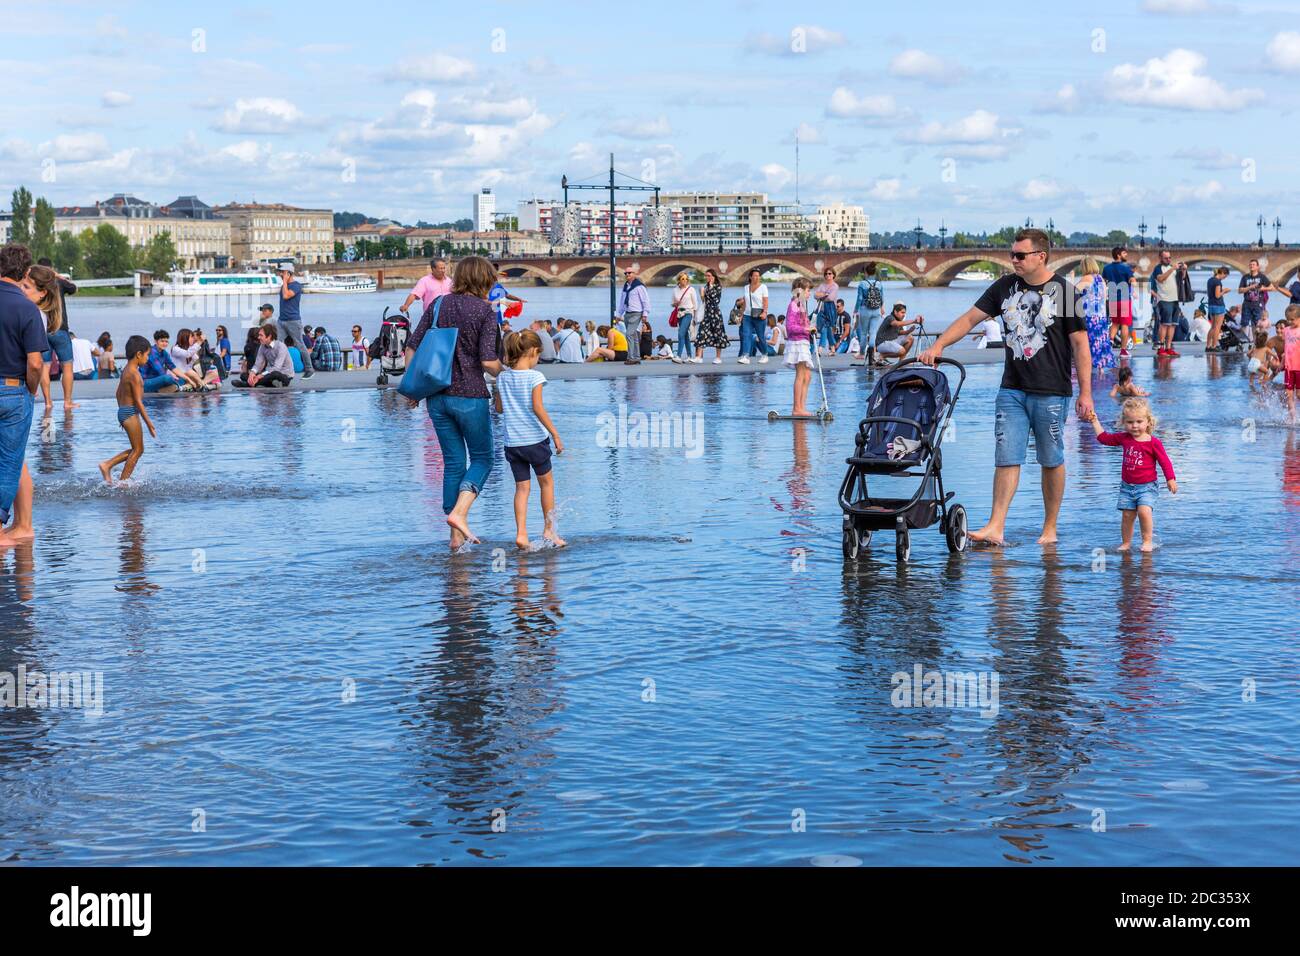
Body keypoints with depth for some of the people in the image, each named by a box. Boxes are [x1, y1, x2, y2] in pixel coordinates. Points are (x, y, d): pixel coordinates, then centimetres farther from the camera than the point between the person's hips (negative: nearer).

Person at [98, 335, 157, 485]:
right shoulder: (134, 374, -18)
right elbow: (138, 401, -19)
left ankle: (107, 465, 12)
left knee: (137, 449, 15)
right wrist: (149, 422, -17)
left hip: (122, 411, 10)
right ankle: (122, 481, 1)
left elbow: (119, 393, 19)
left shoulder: (126, 370, 12)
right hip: (131, 413, -10)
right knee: (137, 449, -1)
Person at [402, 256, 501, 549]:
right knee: (482, 458, 11)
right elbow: (488, 362, -16)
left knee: (453, 462, 12)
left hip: (437, 396, 5)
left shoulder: (439, 305, 7)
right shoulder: (486, 312, -7)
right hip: (470, 396, -5)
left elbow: (412, 348, 5)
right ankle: (459, 513, -10)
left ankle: (457, 536, 13)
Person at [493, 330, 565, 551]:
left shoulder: (502, 377, 4)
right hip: (535, 439, -4)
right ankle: (549, 530, 21)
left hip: (512, 442, 4)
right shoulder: (534, 376, -12)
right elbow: (538, 408, -18)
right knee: (546, 482, 15)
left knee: (522, 487, 8)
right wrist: (555, 434, -16)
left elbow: (499, 408, 8)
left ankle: (521, 533, -5)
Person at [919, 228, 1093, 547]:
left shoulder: (1064, 291, -5)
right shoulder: (1005, 287, 7)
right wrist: (938, 345, -6)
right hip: (1011, 389, 4)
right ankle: (996, 527, -6)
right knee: (1006, 458, -3)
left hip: (1051, 392, -3)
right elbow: (969, 318, 8)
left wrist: (1085, 393, -7)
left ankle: (1050, 529, 15)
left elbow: (1080, 344, -4)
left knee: (1052, 461, 5)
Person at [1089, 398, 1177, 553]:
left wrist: (1171, 479, -10)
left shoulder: (1153, 443, -9)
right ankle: (1126, 543, 15)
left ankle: (1147, 541, -10)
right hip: (1127, 486, 4)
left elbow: (1164, 462, -5)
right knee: (1127, 515, 4)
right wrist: (1095, 421, 15)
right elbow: (1104, 437, 17)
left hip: (1146, 486, -4)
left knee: (1144, 511, -21)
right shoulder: (1124, 438, 4)